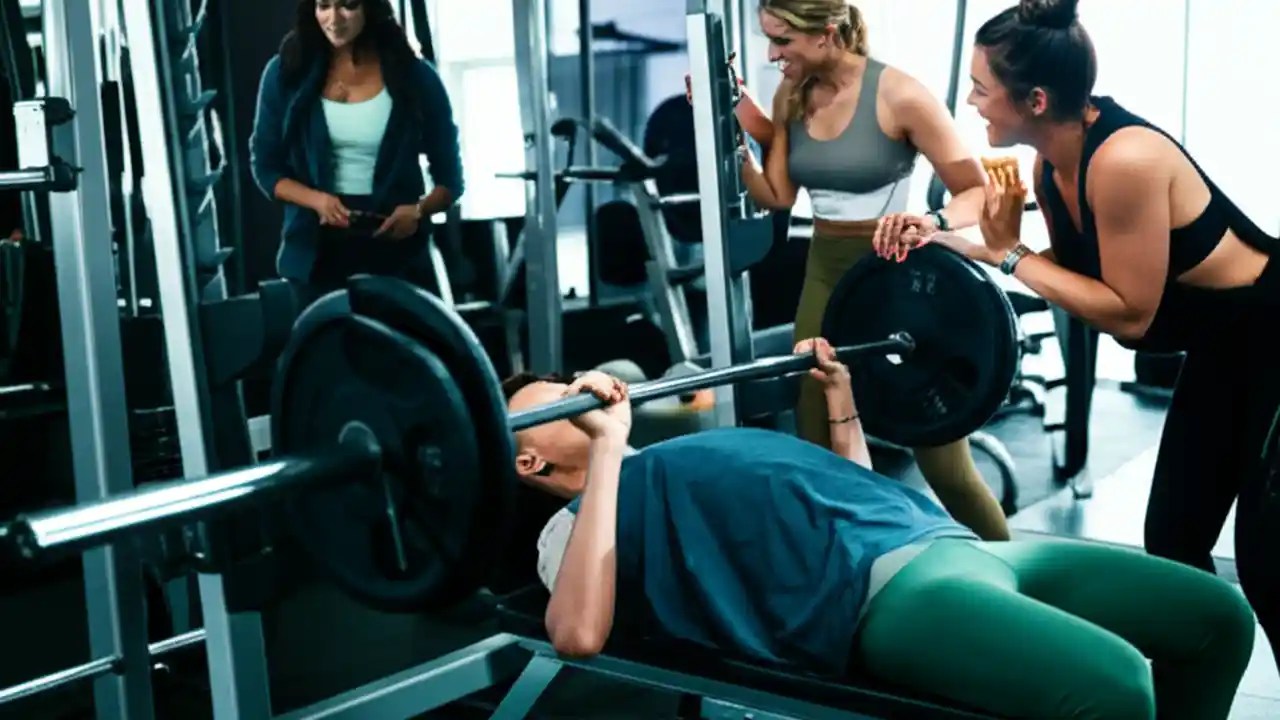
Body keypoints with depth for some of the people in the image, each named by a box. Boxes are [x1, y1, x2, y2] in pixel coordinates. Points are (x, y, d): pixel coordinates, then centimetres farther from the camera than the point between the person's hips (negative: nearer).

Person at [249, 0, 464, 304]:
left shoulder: (414, 76, 1)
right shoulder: (285, 73, 4)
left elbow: (449, 176, 7)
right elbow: (266, 167, 8)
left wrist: (418, 210, -14)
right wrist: (316, 200, -11)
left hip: (397, 257, -1)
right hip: (316, 256, 1)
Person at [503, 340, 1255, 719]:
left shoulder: (686, 464, 32)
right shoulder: (576, 525, 9)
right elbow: (579, 633, -17)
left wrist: (841, 395, 33)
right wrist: (608, 447, -14)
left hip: (949, 540, 9)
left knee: (1218, 614, 7)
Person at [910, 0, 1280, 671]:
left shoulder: (1125, 159, -31)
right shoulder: (1052, 164, -5)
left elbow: (1130, 313, -26)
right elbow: (1083, 269, 3)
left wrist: (1010, 257, -24)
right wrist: (991, 246, -12)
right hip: (1221, 346, 9)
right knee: (1172, 540, 12)